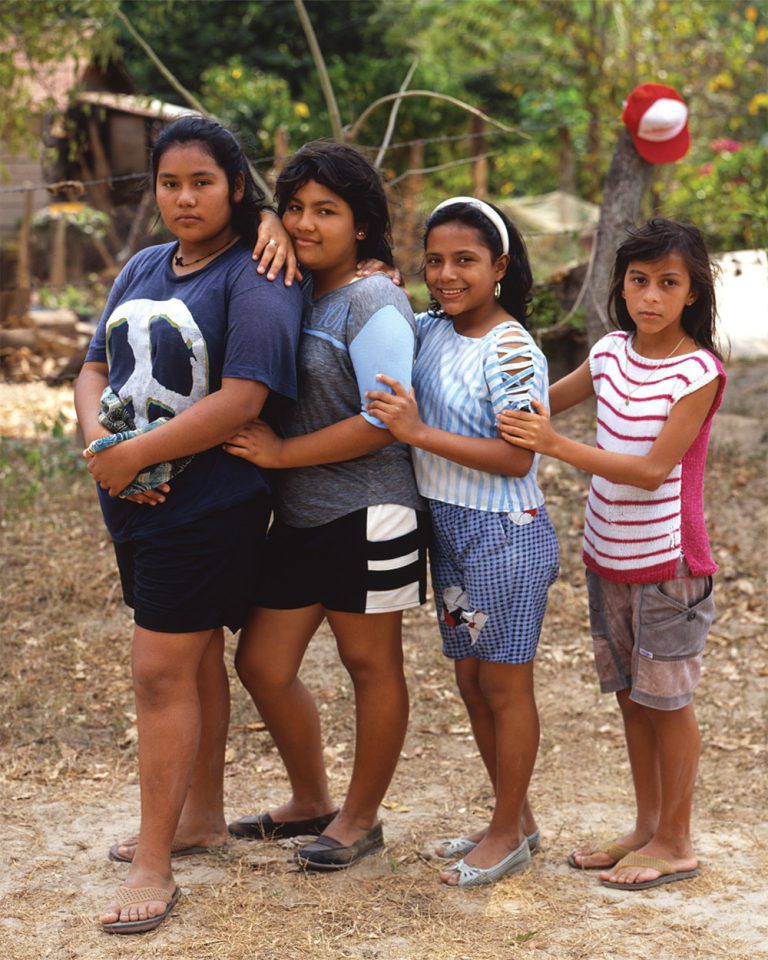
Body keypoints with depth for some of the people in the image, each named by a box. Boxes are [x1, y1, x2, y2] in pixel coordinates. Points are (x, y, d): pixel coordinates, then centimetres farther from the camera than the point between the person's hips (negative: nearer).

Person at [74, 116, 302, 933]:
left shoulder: (254, 280, -14)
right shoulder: (142, 269, 11)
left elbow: (241, 400, -24)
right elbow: (95, 369, 10)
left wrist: (130, 456, -19)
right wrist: (99, 447, -10)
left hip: (208, 506, -7)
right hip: (136, 502, 7)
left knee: (163, 672, -6)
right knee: (193, 656, 19)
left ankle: (154, 866, 4)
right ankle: (200, 814, 34)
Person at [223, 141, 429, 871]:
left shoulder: (372, 302, -14)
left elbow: (383, 421, -20)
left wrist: (280, 452, -17)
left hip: (365, 516, -8)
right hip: (298, 516, 8)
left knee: (370, 665, 9)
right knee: (262, 664, 12)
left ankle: (360, 818, 25)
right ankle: (309, 801, 34)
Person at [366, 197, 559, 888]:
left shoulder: (513, 350, -16)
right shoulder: (430, 332, 5)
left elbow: (517, 459, -21)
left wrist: (420, 433, -26)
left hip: (505, 534, -8)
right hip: (446, 527, 8)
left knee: (503, 684, 4)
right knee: (471, 681, 15)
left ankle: (509, 832, 18)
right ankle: (516, 818, 30)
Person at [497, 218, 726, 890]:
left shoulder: (699, 372, -15)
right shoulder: (610, 353, 2)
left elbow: (652, 470, -22)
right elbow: (547, 402, 18)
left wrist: (555, 446, -26)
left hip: (667, 561, -6)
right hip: (608, 556, 6)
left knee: (667, 699, 5)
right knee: (631, 696, 15)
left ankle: (675, 842, 19)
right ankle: (646, 827, 29)